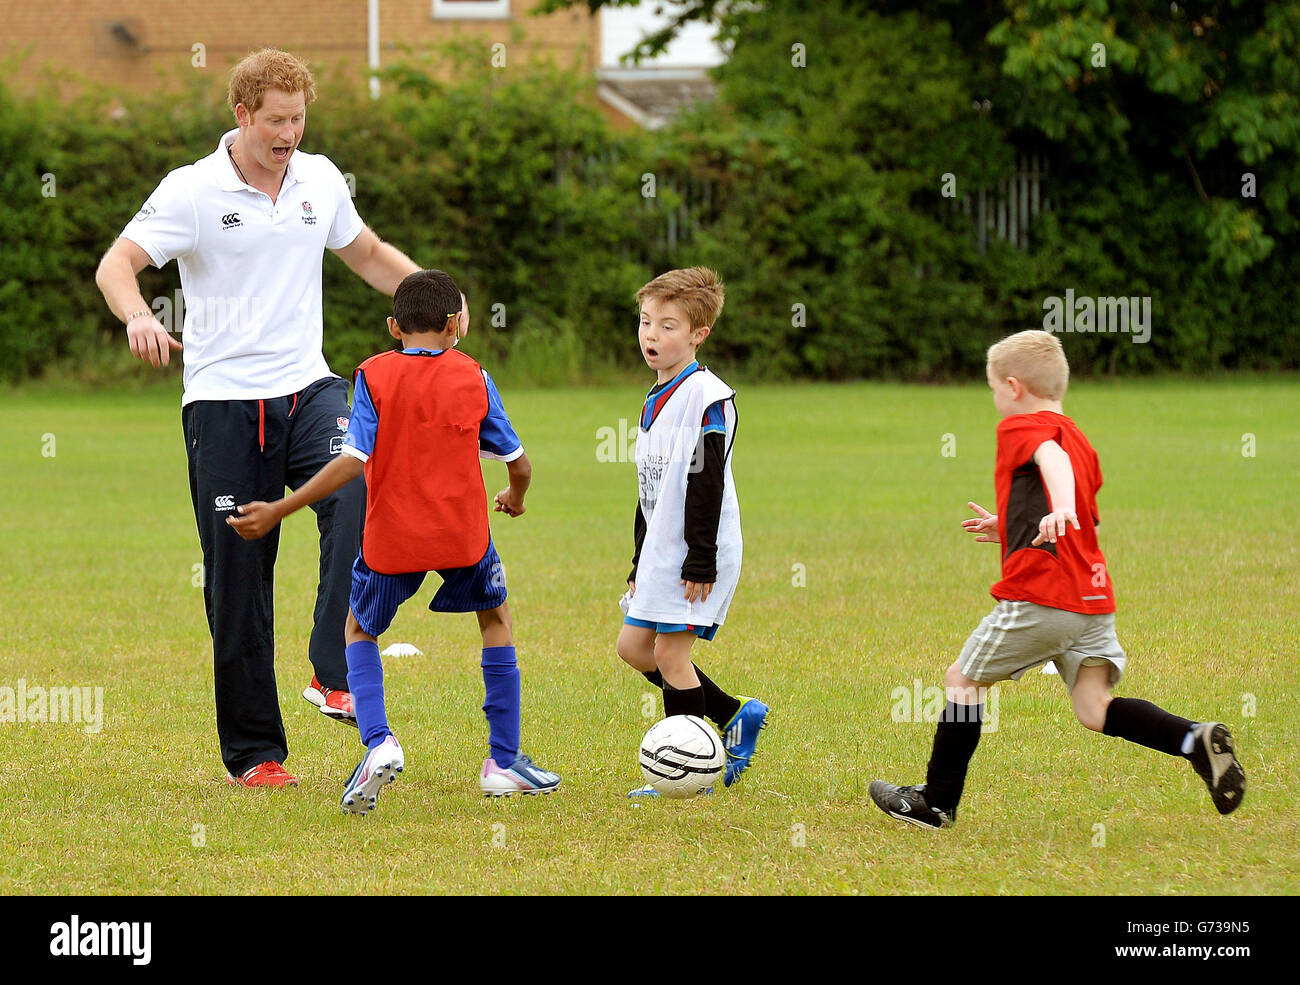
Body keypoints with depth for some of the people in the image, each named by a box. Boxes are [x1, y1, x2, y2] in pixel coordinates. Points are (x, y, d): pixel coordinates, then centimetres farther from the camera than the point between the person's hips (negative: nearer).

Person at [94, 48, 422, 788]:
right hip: (224, 401, -3)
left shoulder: (320, 179, 8)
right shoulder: (193, 191, -5)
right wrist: (138, 316, -35)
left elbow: (368, 254, 25)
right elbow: (117, 264, -13)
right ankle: (254, 753, 11)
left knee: (358, 489, -29)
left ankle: (336, 674, -27)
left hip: (306, 388, 3)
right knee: (238, 581, 0)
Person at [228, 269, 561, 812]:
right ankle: (503, 761, 24)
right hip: (463, 532, 1)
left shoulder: (374, 375, -4)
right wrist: (515, 497, 32)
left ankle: (377, 742, -3)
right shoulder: (473, 378, 3)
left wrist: (277, 512, -12)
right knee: (495, 616, 25)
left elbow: (352, 461, -14)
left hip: (392, 536, -1)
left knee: (360, 629, 22)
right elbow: (519, 463, 7)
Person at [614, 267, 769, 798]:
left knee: (670, 651, -7)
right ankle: (734, 715, 20)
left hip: (696, 552, -10)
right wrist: (640, 565, 22)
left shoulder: (706, 396, -14)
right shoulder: (654, 401, 15)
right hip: (660, 550, 10)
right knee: (633, 646, 9)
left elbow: (707, 481, -18)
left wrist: (700, 560, -21)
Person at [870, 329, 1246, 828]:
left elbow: (1053, 457, -25)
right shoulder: (1080, 440, 23)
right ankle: (1197, 739, -18)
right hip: (1094, 597, 8)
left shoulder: (1020, 426, -1)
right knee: (1095, 711, 3)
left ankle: (936, 802, 16)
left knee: (963, 680, 9)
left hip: (1038, 596, -8)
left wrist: (1059, 507, -44)